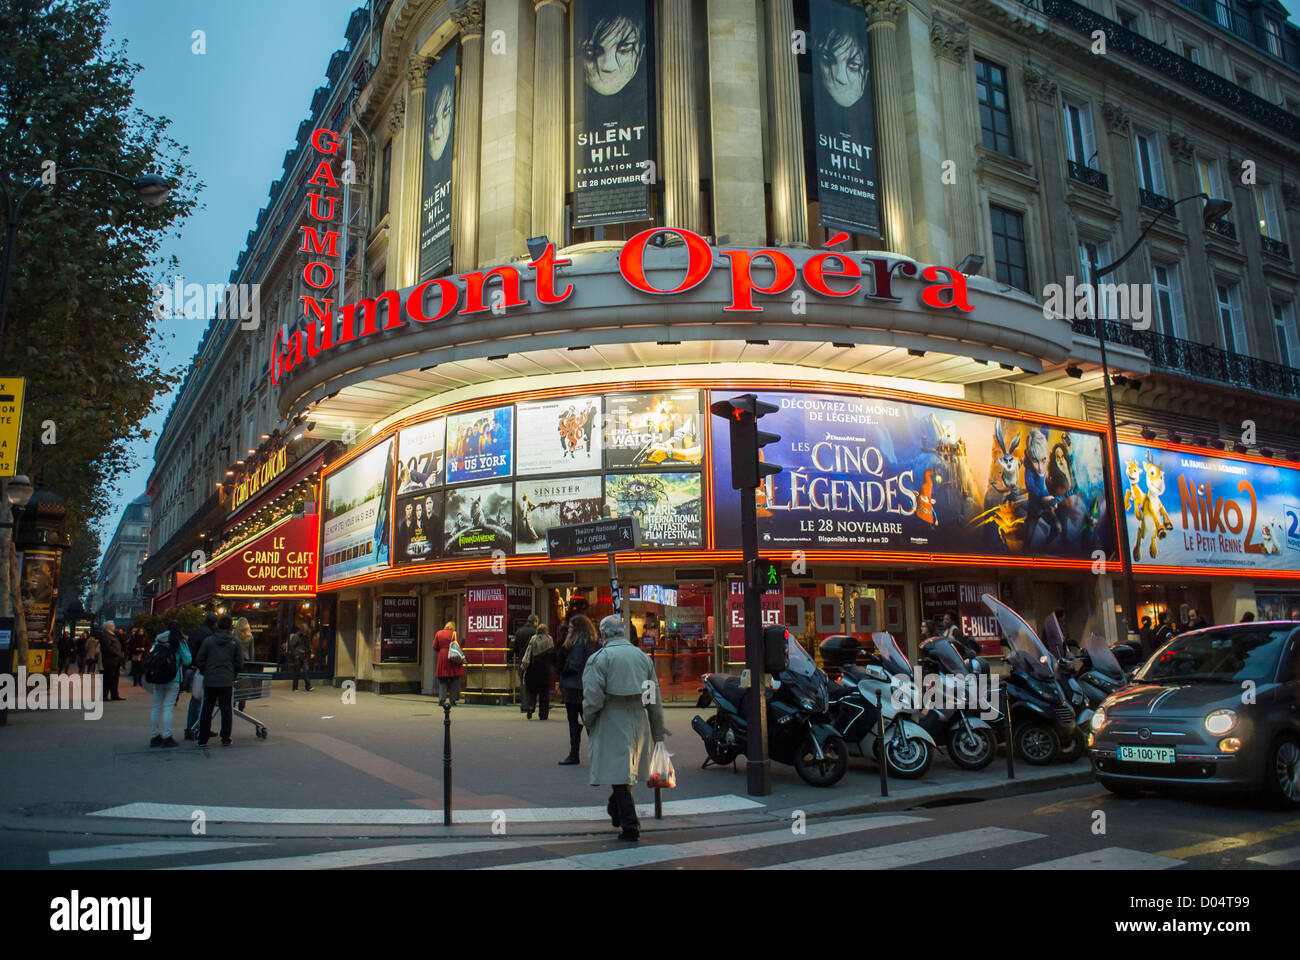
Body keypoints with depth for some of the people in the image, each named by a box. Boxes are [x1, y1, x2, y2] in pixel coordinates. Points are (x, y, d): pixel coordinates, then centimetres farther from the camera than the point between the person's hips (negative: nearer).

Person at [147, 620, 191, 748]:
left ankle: (154, 736, 16)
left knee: (156, 707, 11)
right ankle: (166, 737, -6)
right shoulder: (180, 642, -5)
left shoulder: (158, 641, 9)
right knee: (168, 707, -4)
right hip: (173, 679, -5)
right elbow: (187, 661, -5)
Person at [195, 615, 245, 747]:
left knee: (206, 711, 9)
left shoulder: (208, 641, -1)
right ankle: (225, 739, 8)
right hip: (227, 682, 0)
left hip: (210, 681, 1)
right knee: (227, 710, 7)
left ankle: (203, 739, 12)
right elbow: (239, 663, 1)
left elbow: (200, 660, 1)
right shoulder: (235, 642, -1)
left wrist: (205, 673, 16)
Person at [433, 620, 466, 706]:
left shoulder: (438, 633, 7)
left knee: (442, 680, 8)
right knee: (454, 679, 5)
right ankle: (453, 699, 3)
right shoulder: (454, 634, -1)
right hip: (452, 658, -2)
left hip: (442, 657, 2)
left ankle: (442, 699, 2)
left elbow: (435, 647, 7)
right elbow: (458, 646, -4)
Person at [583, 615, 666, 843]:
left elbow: (593, 698, -15)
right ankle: (615, 811, 38)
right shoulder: (642, 657, 9)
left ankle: (630, 825, -5)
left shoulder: (599, 658, -8)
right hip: (639, 723, 6)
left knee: (618, 774, -1)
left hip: (611, 725, -5)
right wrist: (658, 733, 15)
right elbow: (655, 700, 10)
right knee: (625, 771, 20)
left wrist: (588, 722, 1)